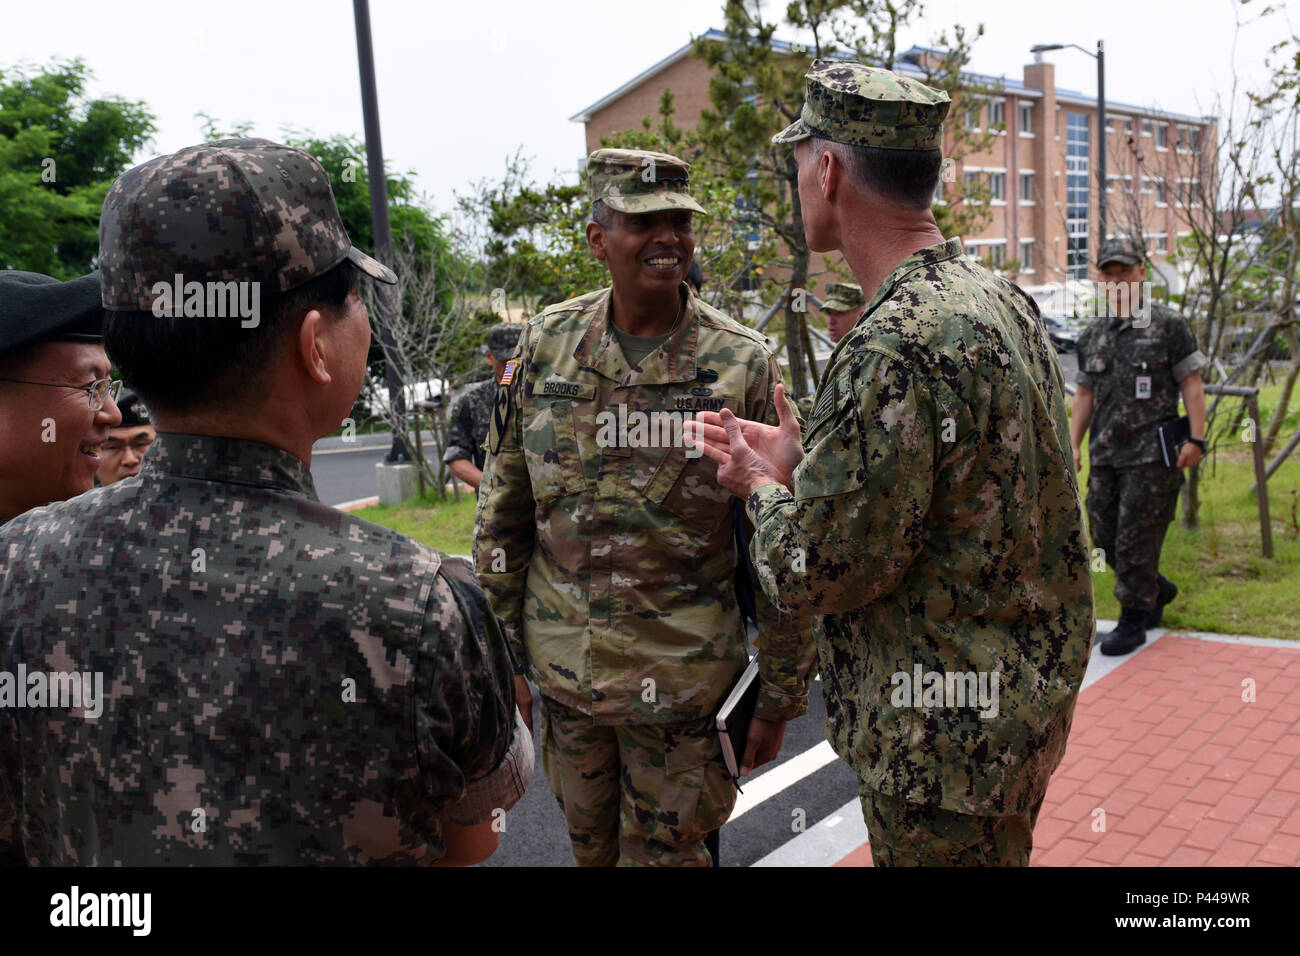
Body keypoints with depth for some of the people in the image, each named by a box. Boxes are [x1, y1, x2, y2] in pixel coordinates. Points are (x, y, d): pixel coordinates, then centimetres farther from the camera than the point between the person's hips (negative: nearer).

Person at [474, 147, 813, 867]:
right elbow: (502, 514, 6)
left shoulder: (744, 363, -8)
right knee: (589, 841, 20)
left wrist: (780, 693, -3)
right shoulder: (545, 344, -1)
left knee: (663, 850, 10)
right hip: (563, 668, 3)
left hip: (683, 673, -3)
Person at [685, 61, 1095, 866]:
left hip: (946, 749, -9)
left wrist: (765, 489, -3)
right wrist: (801, 465, 10)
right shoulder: (1004, 301, 3)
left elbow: (812, 575, -22)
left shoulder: (894, 347, -28)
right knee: (999, 849, 25)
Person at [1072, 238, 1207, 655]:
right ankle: (1157, 589, 34)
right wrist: (1074, 444, 10)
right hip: (1105, 455, 6)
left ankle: (1133, 620, 9)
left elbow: (1192, 384, -3)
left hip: (1151, 453, -6)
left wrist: (1195, 439, -10)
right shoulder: (1092, 335, 13)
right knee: (1105, 537, 9)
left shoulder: (1169, 325, -1)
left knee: (1136, 539, -5)